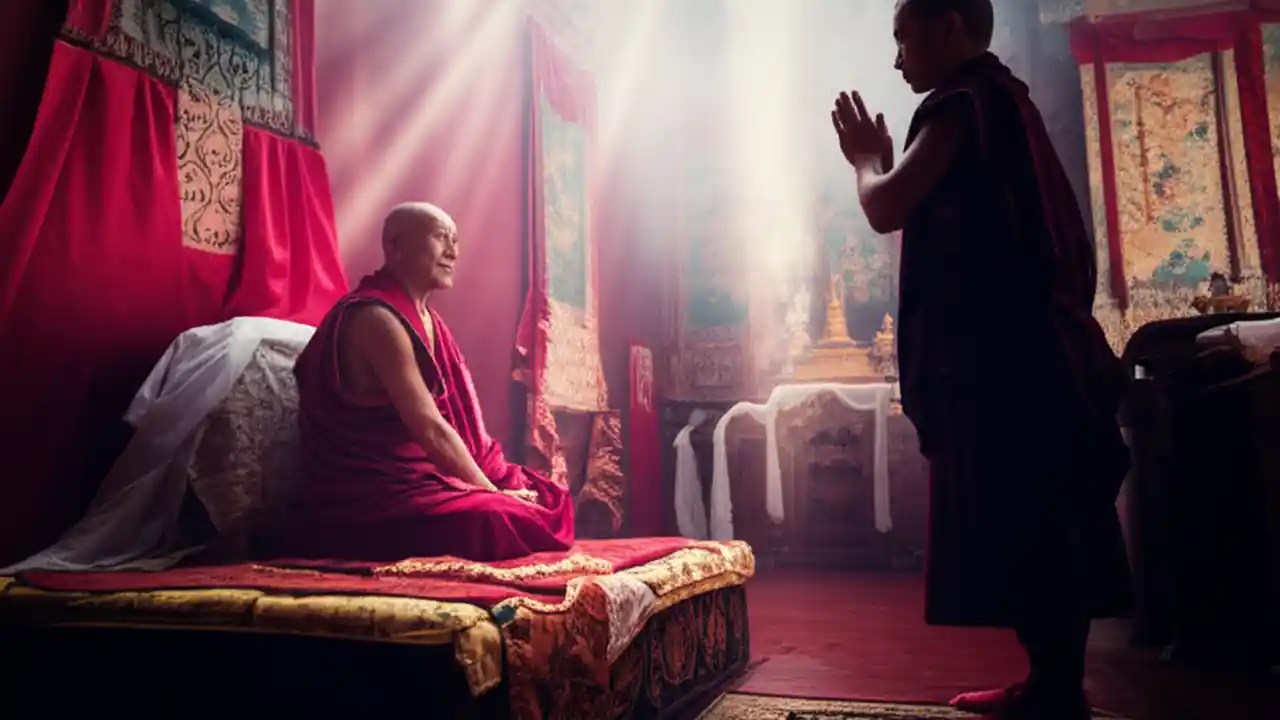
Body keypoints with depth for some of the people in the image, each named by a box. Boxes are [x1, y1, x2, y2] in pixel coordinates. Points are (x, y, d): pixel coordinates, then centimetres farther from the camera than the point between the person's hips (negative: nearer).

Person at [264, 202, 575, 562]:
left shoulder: (425, 318, 13)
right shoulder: (376, 319, -18)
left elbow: (463, 421, 10)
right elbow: (430, 429, -21)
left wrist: (500, 482, 0)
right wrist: (493, 492, -15)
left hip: (415, 480, 9)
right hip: (369, 503, -9)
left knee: (551, 498, 2)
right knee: (507, 522, -25)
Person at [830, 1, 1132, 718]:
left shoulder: (963, 101, -8)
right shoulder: (1004, 99, 23)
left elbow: (886, 210, -15)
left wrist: (867, 160, 4)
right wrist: (887, 161, 24)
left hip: (998, 355, -10)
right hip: (1030, 348, 10)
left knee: (1021, 529, -6)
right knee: (1042, 525, 12)